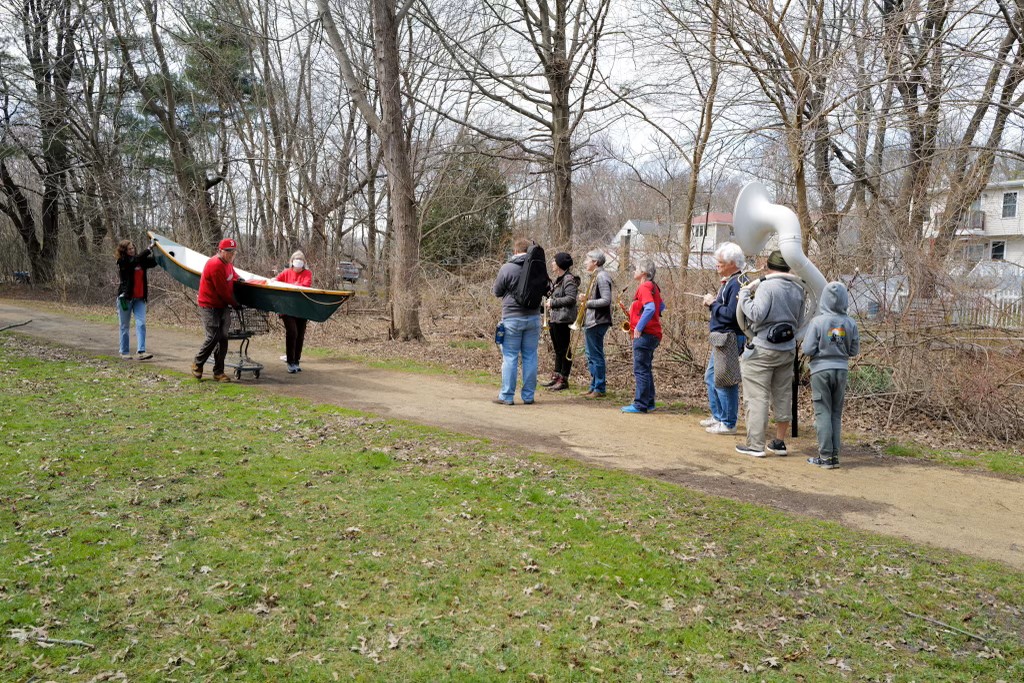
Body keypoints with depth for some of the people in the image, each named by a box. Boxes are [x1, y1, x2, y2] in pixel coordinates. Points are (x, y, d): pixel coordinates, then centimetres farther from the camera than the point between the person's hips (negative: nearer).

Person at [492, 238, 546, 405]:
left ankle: (507, 396, 4)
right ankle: (528, 396, 12)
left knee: (510, 357, 2)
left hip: (512, 317, -4)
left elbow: (497, 292, 1)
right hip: (533, 317, 4)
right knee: (530, 356, 8)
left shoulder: (507, 268, -10)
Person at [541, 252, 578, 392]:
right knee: (558, 350, 15)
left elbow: (571, 298, -21)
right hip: (553, 318, 10)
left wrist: (553, 302, -17)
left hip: (563, 319, -10)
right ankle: (556, 377, 22)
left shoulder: (569, 279, -13)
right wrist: (549, 300, 7)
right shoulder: (557, 279, 17)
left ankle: (564, 380, 3)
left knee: (564, 350, -2)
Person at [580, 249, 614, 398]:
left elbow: (606, 300, -22)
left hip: (597, 322, -11)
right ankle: (594, 386, 22)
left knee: (596, 356, -4)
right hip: (591, 322, 11)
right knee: (592, 356, 15)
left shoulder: (601, 277, -14)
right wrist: (586, 297, 6)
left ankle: (600, 389, 2)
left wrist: (587, 302, -15)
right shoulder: (596, 276, 17)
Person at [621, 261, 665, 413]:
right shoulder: (652, 287, 15)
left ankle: (640, 405, -7)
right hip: (652, 334, 10)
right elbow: (661, 306, 25)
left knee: (640, 370, -8)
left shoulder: (644, 287, -14)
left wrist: (639, 328, -22)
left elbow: (650, 308, -27)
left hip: (644, 335, -10)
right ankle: (649, 402, 22)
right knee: (645, 369, 16)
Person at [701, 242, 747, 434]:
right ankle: (718, 416, 30)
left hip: (729, 339, -11)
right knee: (711, 377, 19)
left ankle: (728, 423, 5)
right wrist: (713, 303, 3)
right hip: (720, 339, 11)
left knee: (724, 381, -4)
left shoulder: (737, 284, -18)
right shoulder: (728, 282, 15)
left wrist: (713, 303, -13)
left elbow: (731, 314, -25)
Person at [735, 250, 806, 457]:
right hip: (788, 350, 7)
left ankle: (755, 444, -1)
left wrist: (744, 296, -9)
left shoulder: (767, 286, -14)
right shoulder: (797, 290, 8)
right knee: (783, 396, 14)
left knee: (757, 397, -2)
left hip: (763, 350, -7)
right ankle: (779, 442, 22)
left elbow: (757, 314, -22)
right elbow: (799, 322, 12)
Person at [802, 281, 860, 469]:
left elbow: (808, 350, -13)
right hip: (841, 370, 3)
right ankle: (834, 454, 13)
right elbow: (854, 350, 5)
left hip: (821, 370, -3)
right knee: (836, 413, 12)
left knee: (823, 412, 2)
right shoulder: (850, 323, -3)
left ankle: (826, 456, 0)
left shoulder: (817, 322, -13)